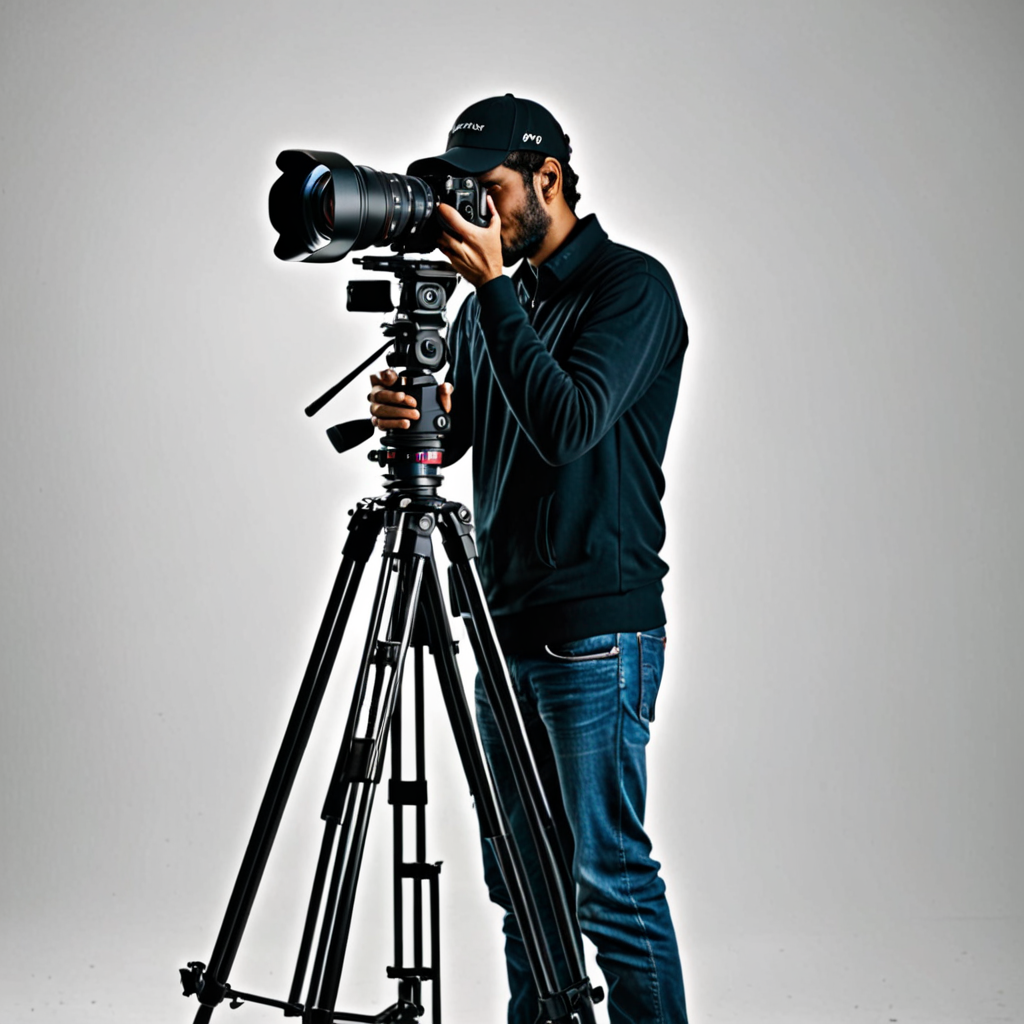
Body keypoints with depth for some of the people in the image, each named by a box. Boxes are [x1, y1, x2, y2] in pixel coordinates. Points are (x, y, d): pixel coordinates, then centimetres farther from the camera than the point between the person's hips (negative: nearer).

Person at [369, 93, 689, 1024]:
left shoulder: (631, 286, -8)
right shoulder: (493, 303, 14)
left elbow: (568, 425, -21)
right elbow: (452, 437, 14)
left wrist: (492, 287, -20)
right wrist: (410, 416, -9)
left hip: (599, 632, -8)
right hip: (509, 625, 8)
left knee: (607, 874, -5)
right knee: (519, 874, 13)